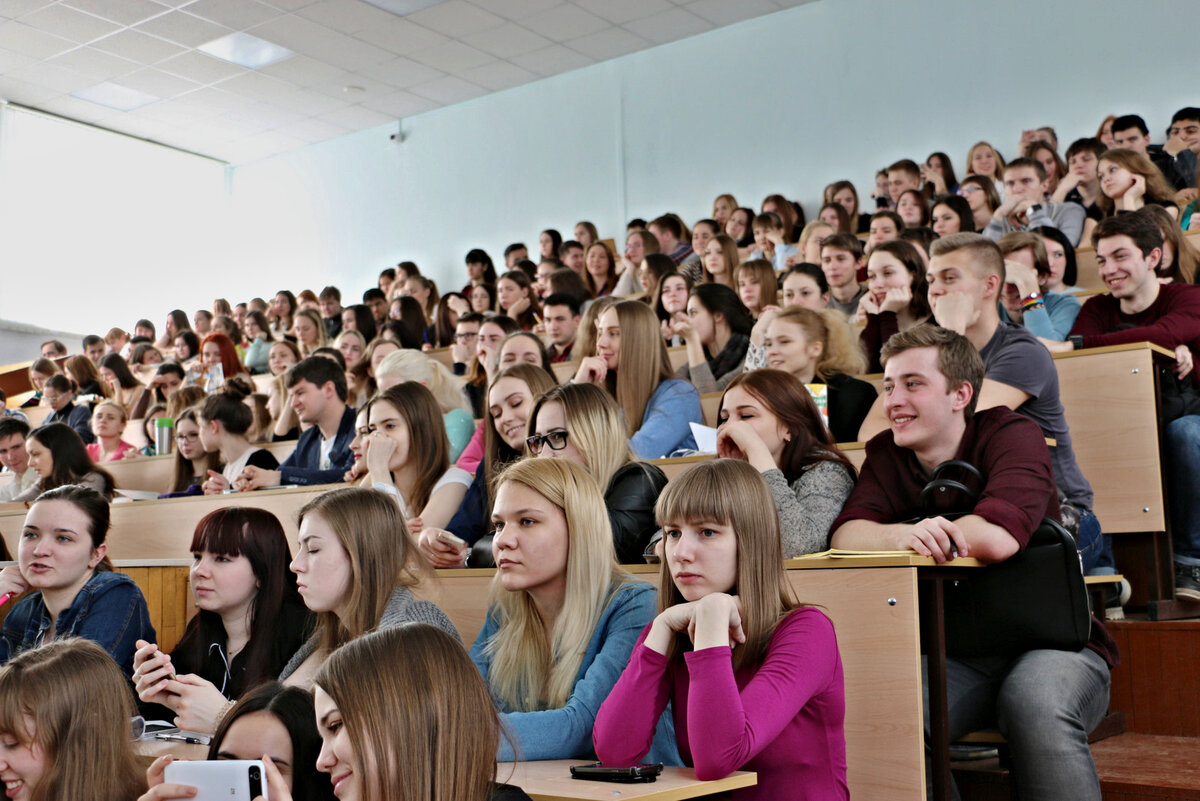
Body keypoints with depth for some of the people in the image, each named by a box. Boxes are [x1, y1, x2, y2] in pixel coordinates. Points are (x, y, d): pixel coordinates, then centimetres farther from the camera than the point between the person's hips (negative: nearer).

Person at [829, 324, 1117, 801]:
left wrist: (908, 532, -10)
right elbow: (845, 537, -11)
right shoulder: (885, 455, 7)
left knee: (1037, 707, -36)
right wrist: (898, 535, -33)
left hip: (1048, 640, -3)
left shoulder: (1012, 435, -6)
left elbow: (998, 538, -25)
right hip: (951, 652, 3)